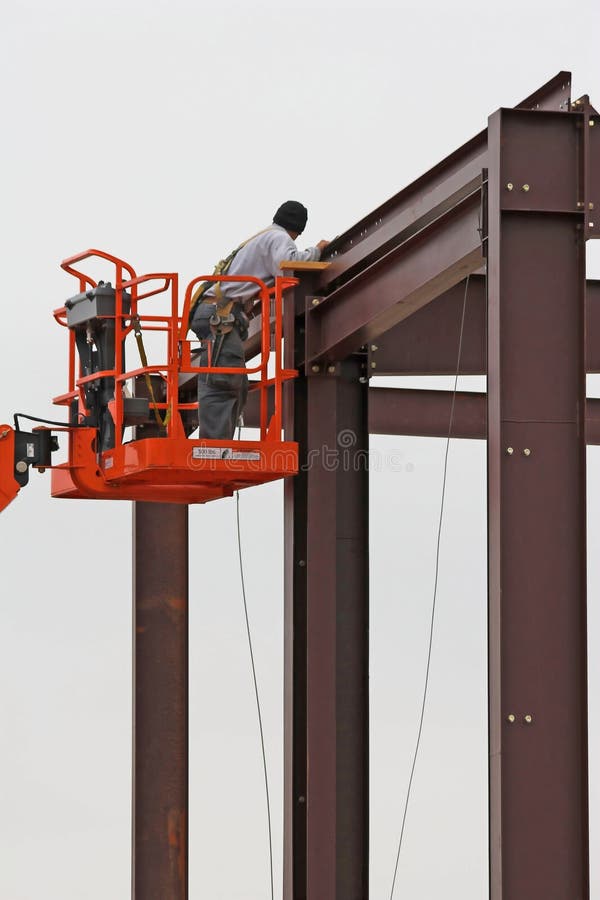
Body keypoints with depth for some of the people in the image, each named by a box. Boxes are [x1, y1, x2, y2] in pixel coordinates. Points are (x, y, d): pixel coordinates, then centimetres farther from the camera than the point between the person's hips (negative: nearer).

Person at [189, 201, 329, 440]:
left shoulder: (261, 238, 33)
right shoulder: (279, 238, 2)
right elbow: (287, 264, -18)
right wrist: (315, 251, -2)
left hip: (216, 316, 10)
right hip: (221, 314, -10)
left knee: (236, 388, 8)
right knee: (220, 386, -19)